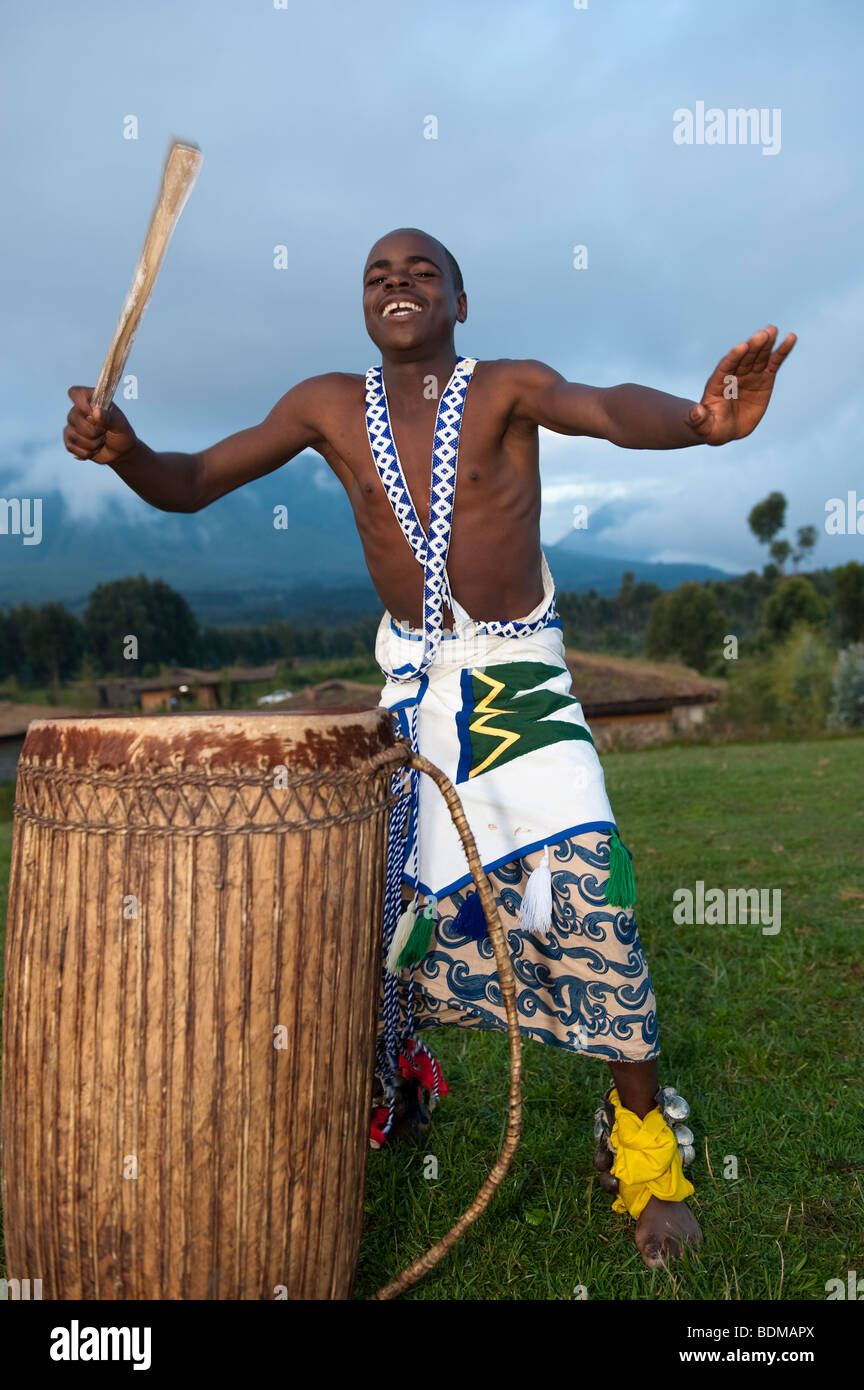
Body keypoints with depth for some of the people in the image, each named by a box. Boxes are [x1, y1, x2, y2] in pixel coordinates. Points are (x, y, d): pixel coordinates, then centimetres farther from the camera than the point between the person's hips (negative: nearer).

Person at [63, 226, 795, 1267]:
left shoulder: (507, 389, -8)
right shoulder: (330, 407, 0)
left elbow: (604, 410, -30)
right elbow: (190, 484, -3)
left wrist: (697, 421, -53)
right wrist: (122, 449, -26)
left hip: (521, 679, -3)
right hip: (409, 687, 3)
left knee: (587, 884, -17)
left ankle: (645, 1141, 3)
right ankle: (391, 1081, 35)